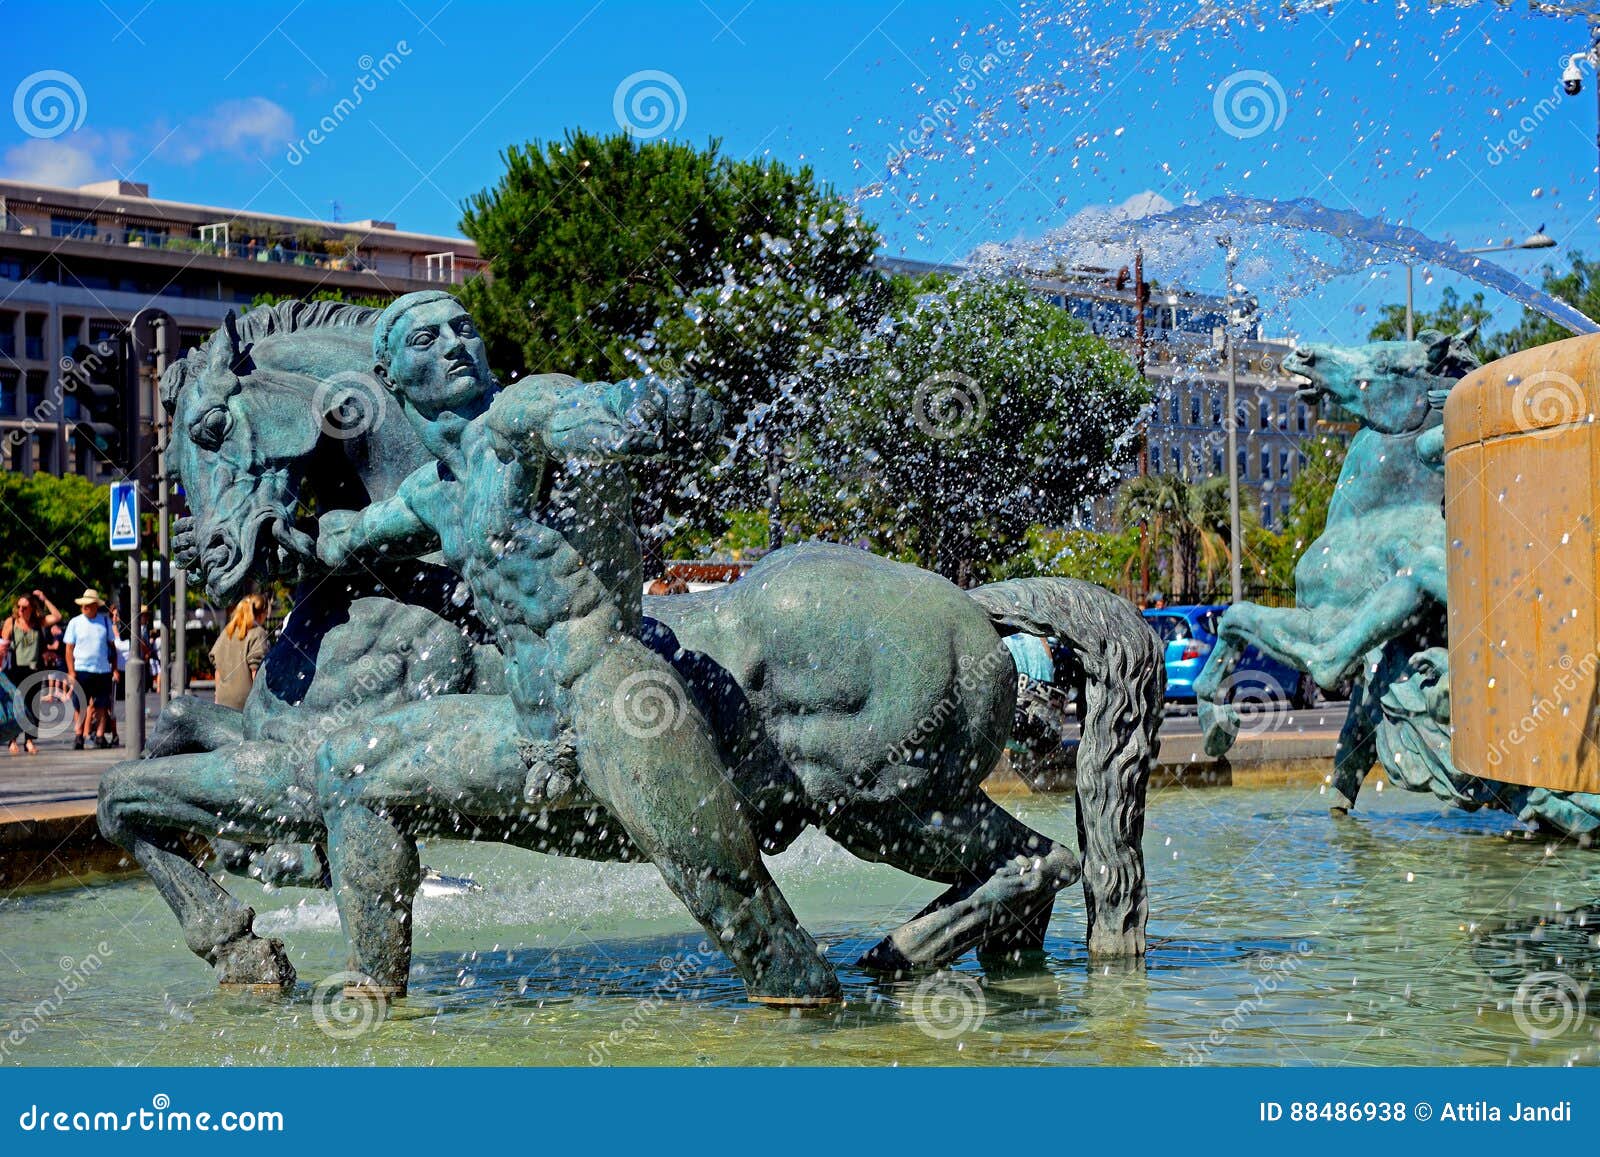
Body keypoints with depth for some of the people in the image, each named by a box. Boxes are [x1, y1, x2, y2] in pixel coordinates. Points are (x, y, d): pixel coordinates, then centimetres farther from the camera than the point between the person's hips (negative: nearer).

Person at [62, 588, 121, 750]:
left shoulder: (105, 620, 7)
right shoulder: (75, 622, 2)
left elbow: (112, 646, 13)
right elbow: (69, 648, 3)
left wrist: (115, 669, 9)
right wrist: (71, 672, -5)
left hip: (103, 669, 2)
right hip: (82, 669, -2)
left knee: (101, 705, 4)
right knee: (82, 705, -3)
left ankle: (100, 736, 10)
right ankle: (79, 736, 3)